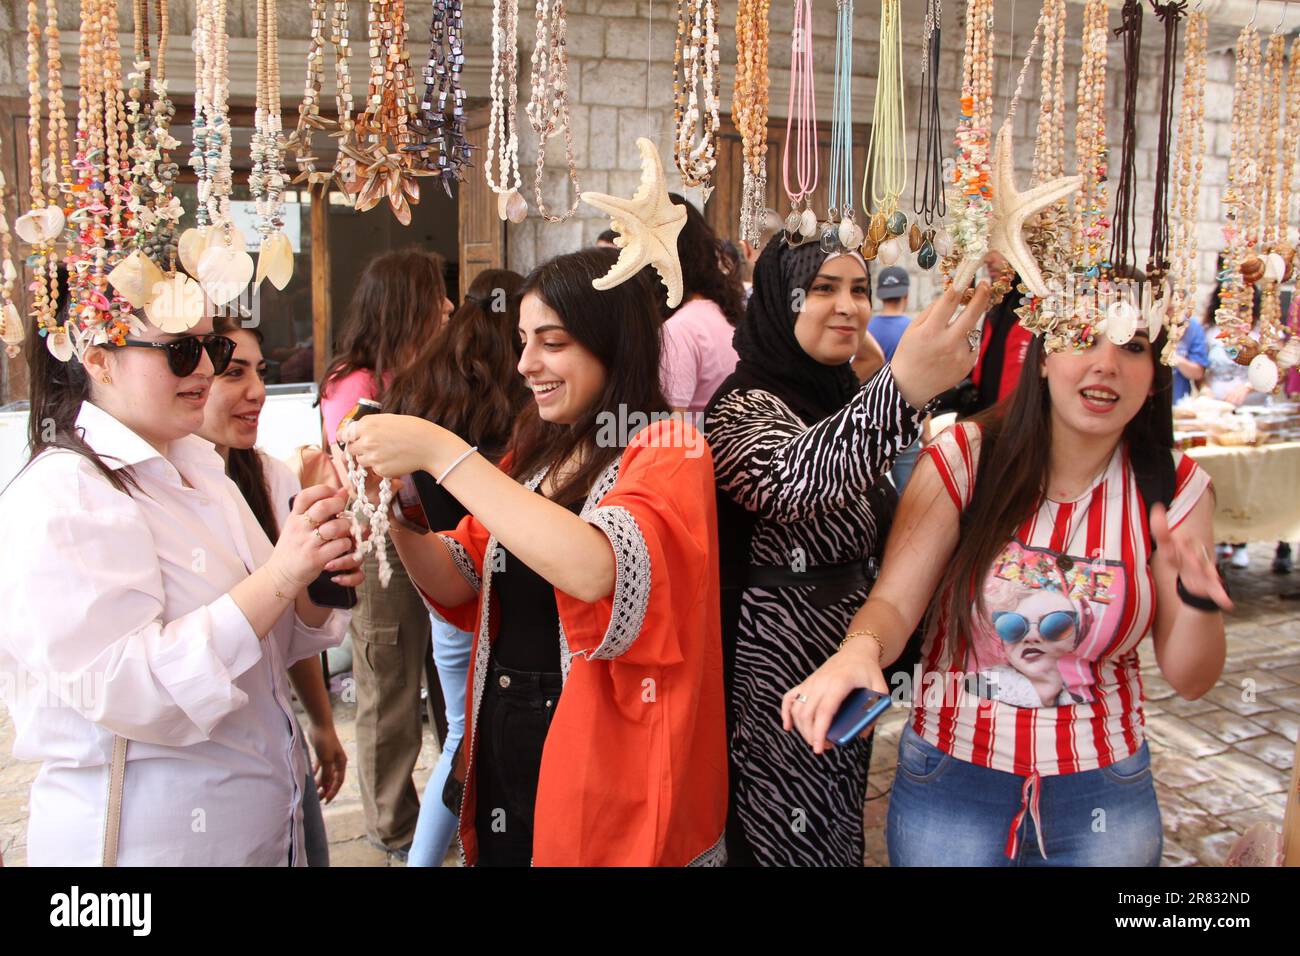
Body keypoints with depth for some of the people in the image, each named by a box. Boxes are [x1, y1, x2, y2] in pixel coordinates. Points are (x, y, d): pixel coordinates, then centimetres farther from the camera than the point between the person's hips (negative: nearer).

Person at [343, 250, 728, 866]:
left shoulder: (667, 448, -14)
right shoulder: (536, 450, 7)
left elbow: (596, 569, -33)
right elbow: (461, 586, 6)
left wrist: (440, 453, -30)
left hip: (602, 758, -6)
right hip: (500, 746, 6)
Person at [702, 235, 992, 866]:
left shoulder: (841, 393, 8)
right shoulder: (746, 405, -19)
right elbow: (787, 479, -44)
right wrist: (900, 389, -59)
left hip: (850, 664, 8)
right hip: (781, 674, -8)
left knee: (840, 830, 23)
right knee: (794, 843, 6)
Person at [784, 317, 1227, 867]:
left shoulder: (1174, 487, -6)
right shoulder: (963, 458, -13)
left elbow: (1189, 678, -4)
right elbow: (894, 603, -16)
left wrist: (1199, 598, -24)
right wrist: (860, 649, -38)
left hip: (1106, 799, 2)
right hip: (950, 782, -2)